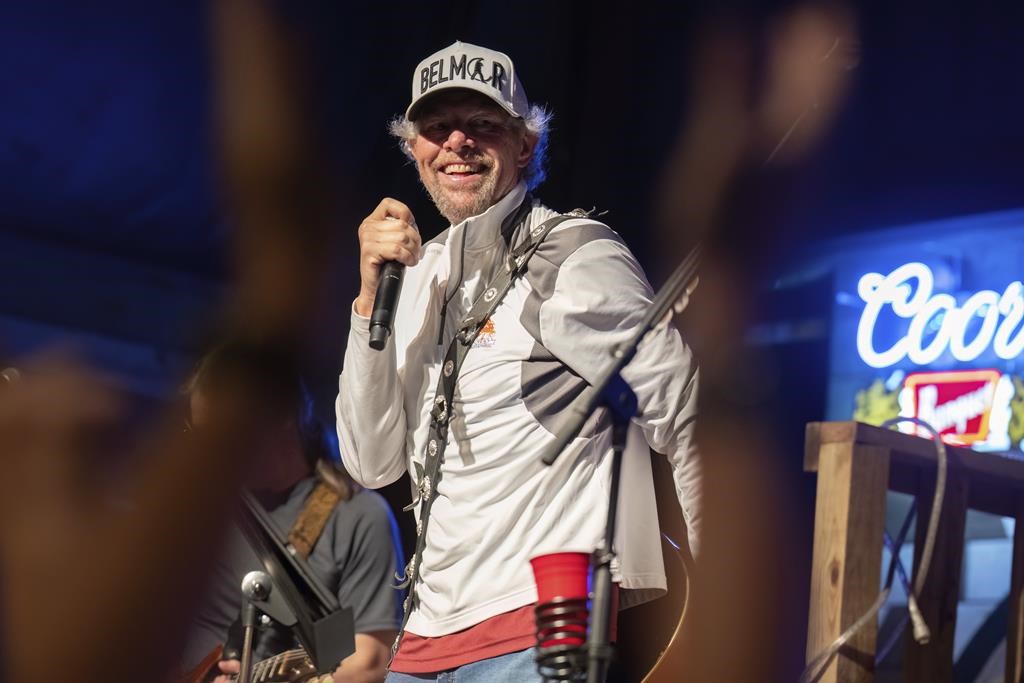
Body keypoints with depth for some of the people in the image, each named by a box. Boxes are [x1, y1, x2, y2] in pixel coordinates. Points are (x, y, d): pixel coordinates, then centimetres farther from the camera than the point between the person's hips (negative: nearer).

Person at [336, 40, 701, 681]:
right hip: (431, 630, 7)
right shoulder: (421, 273, 13)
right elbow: (374, 464, 6)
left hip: (539, 627, -7)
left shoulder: (573, 255, -6)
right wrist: (371, 297, -4)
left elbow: (690, 417, -7)